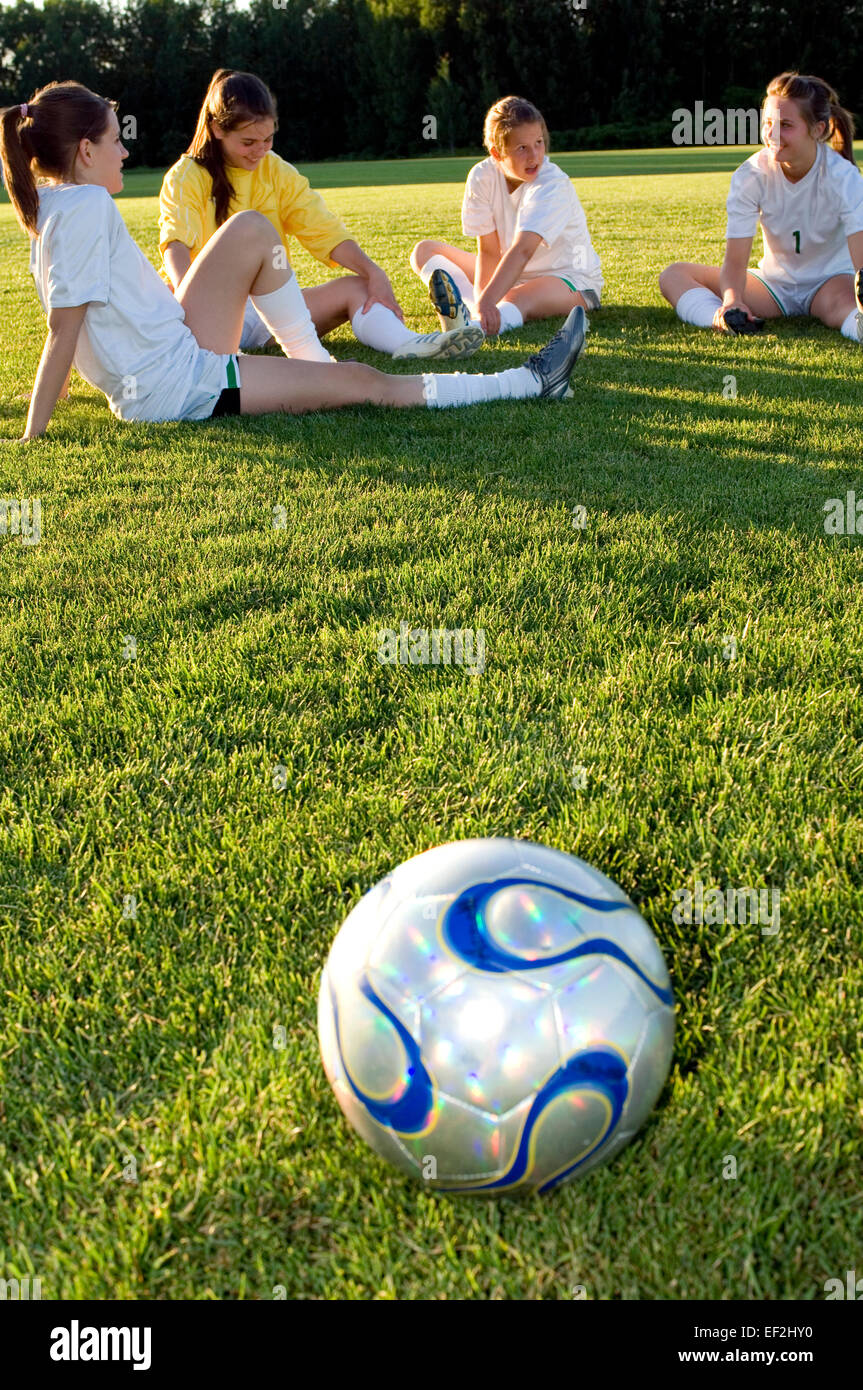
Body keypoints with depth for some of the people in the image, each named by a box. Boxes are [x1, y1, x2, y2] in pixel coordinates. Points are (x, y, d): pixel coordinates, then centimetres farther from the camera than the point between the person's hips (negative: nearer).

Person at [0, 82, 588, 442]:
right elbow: (63, 331, -23)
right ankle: (528, 382, 0)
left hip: (179, 352, 10)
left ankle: (310, 359, 15)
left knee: (251, 230, 6)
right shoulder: (87, 209, -19)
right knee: (362, 381, -7)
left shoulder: (53, 205, 9)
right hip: (178, 389, -10)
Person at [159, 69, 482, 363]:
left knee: (356, 286, -13)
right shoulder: (186, 177, -1)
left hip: (271, 308, 5)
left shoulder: (277, 172, 12)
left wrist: (372, 271, -16)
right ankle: (312, 358, -59)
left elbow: (325, 231, 2)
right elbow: (176, 244, -18)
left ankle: (406, 343, -44)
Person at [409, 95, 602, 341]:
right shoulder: (482, 176, -11)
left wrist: (486, 302, -53)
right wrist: (479, 300, -31)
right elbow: (488, 250, -14)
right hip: (510, 274, 6)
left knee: (518, 300, -40)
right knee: (424, 251, -6)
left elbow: (522, 251, -40)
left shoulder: (553, 185, -25)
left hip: (568, 279, -6)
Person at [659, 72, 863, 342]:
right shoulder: (750, 175, -15)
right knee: (674, 274, -15)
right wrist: (731, 300, -45)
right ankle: (723, 320, -45)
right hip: (774, 283, 4)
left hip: (831, 280, -3)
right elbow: (735, 261, -20)